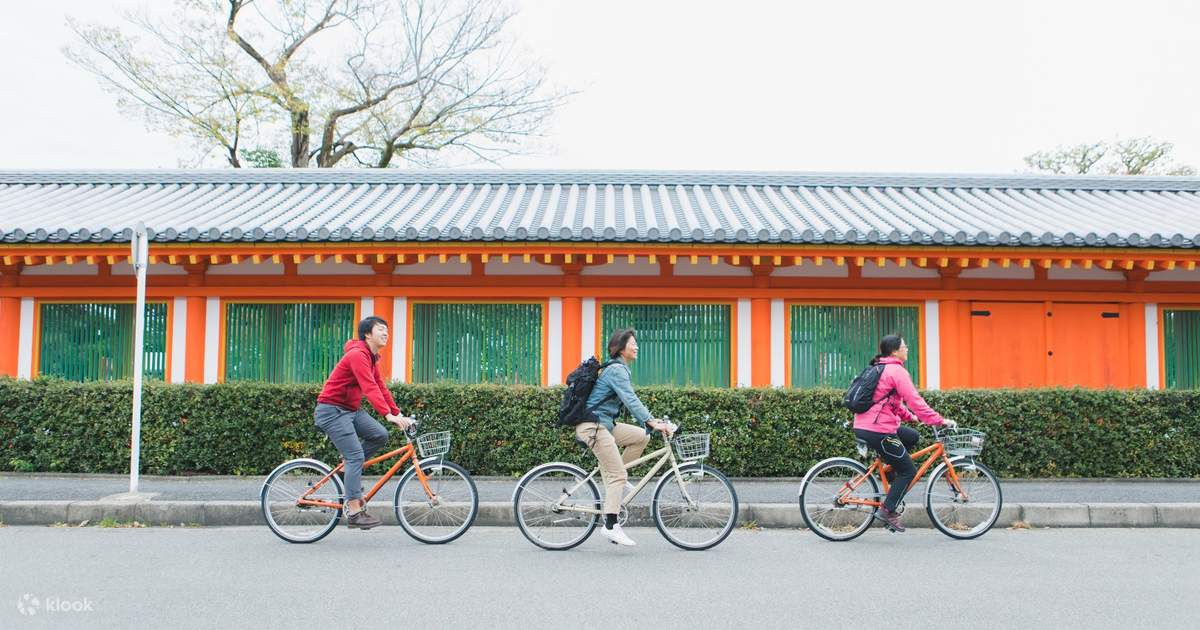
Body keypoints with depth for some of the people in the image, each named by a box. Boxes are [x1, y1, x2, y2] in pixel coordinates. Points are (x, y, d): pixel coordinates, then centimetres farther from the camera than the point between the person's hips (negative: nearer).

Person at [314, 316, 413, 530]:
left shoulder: (372, 357, 11)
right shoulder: (357, 354, -20)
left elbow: (381, 388, 10)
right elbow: (369, 388, -31)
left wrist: (398, 414, 3)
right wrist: (388, 415, -39)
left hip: (351, 409, 9)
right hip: (332, 409, -9)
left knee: (380, 435, -8)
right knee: (356, 455, -15)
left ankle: (348, 470, 11)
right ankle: (354, 512, -13)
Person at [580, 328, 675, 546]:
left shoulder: (620, 369, 19)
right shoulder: (616, 370, -13)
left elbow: (630, 402, 22)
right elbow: (631, 400, -25)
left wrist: (652, 422, 16)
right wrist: (653, 423, -33)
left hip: (604, 424, 9)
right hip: (593, 426, -9)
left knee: (642, 436, 5)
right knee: (618, 475, -11)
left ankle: (613, 478, 10)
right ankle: (611, 526, -9)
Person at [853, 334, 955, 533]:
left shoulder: (880, 368, 18)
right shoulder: (897, 370, -12)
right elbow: (915, 401, -17)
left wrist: (910, 416, 21)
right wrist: (940, 421, -12)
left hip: (863, 425, 9)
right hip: (878, 431, -9)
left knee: (912, 436, 24)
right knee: (909, 471, 4)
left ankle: (891, 475, 22)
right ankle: (887, 511, 6)